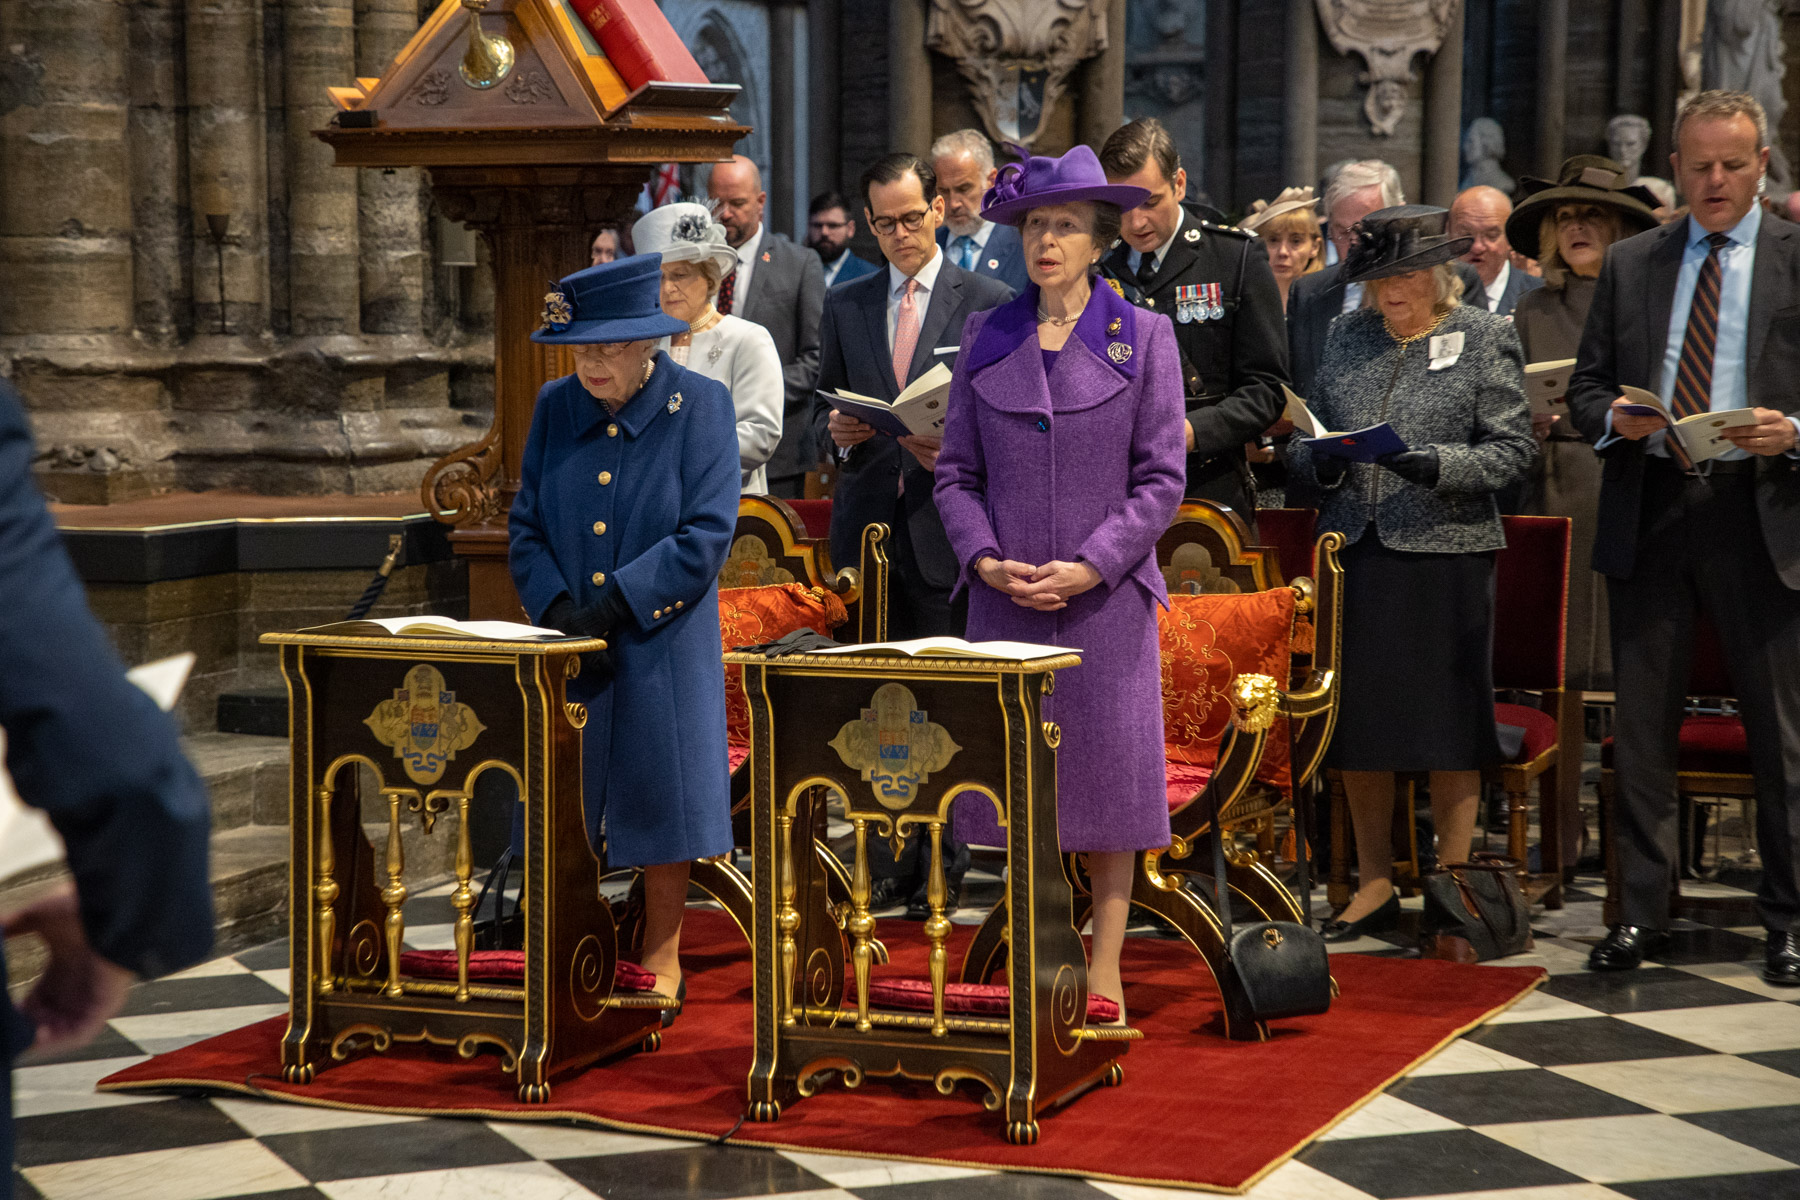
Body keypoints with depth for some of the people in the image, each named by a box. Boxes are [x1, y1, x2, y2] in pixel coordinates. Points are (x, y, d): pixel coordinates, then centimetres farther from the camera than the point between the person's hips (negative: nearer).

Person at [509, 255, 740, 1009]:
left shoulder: (701, 406, -6)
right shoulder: (555, 407, 6)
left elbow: (706, 535, -12)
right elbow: (526, 525, 6)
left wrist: (613, 605, -17)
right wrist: (556, 610, -11)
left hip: (660, 651, -3)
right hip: (567, 652, 3)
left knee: (661, 797, 4)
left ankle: (661, 958, 18)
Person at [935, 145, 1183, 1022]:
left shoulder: (1143, 337, 0)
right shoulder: (985, 341, 7)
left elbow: (1162, 479, -2)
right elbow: (956, 472, 9)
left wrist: (1089, 567, -12)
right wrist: (983, 558, -8)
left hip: (1105, 596, -2)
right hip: (1005, 599, 2)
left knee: (1108, 774, 2)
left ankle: (1104, 969, 11)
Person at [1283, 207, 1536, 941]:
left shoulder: (1485, 339, 2)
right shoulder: (1348, 337, 14)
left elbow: (1513, 450, -3)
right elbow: (1306, 436, 18)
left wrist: (1438, 465, -19)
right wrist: (1319, 462, -5)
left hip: (1444, 553, -4)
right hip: (1354, 552, 4)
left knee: (1447, 725, -1)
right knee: (1357, 718, 7)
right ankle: (1374, 885, 18)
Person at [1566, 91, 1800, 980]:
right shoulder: (1630, 265, 12)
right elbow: (1584, 388, 13)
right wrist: (1614, 417, -8)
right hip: (1649, 513, 3)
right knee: (1640, 724, 6)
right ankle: (1639, 914, 15)